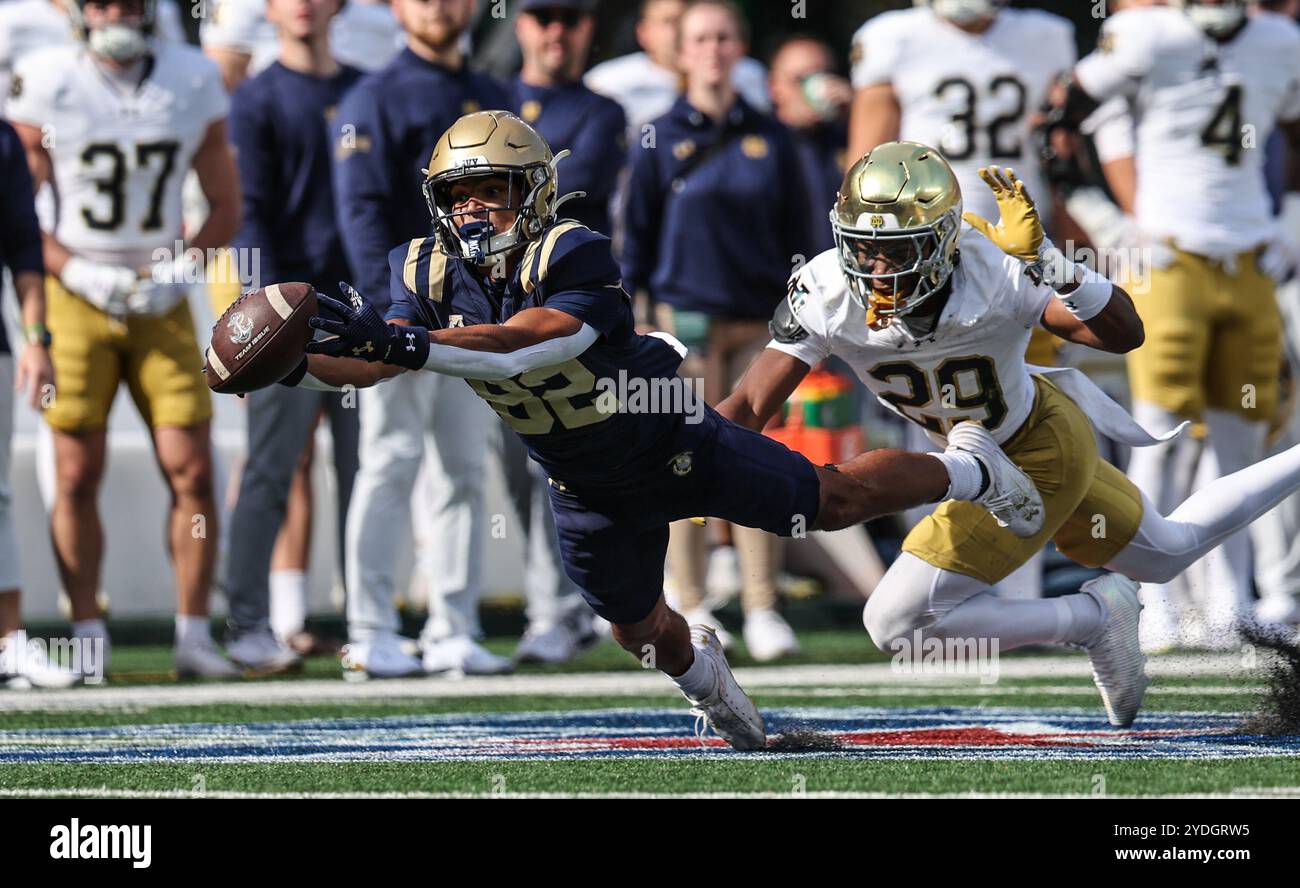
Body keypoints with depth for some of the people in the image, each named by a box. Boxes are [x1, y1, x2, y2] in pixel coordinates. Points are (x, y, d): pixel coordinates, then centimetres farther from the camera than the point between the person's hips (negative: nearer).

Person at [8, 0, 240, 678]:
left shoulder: (192, 83, 2)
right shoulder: (46, 86, -6)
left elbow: (225, 205, 10)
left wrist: (186, 267, -6)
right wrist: (77, 273, -15)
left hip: (160, 299, 2)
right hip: (77, 297, -2)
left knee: (192, 471, -4)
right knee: (78, 476, -2)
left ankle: (193, 635, 3)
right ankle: (87, 636, 6)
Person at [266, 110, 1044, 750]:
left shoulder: (575, 258, -33)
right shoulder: (433, 274, -14)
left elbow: (529, 350, -48)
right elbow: (377, 365, -24)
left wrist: (409, 344, -59)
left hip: (674, 443, -5)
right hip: (589, 488, 5)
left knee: (834, 501, 5)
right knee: (639, 630, 20)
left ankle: (966, 469, 32)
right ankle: (698, 667, 55)